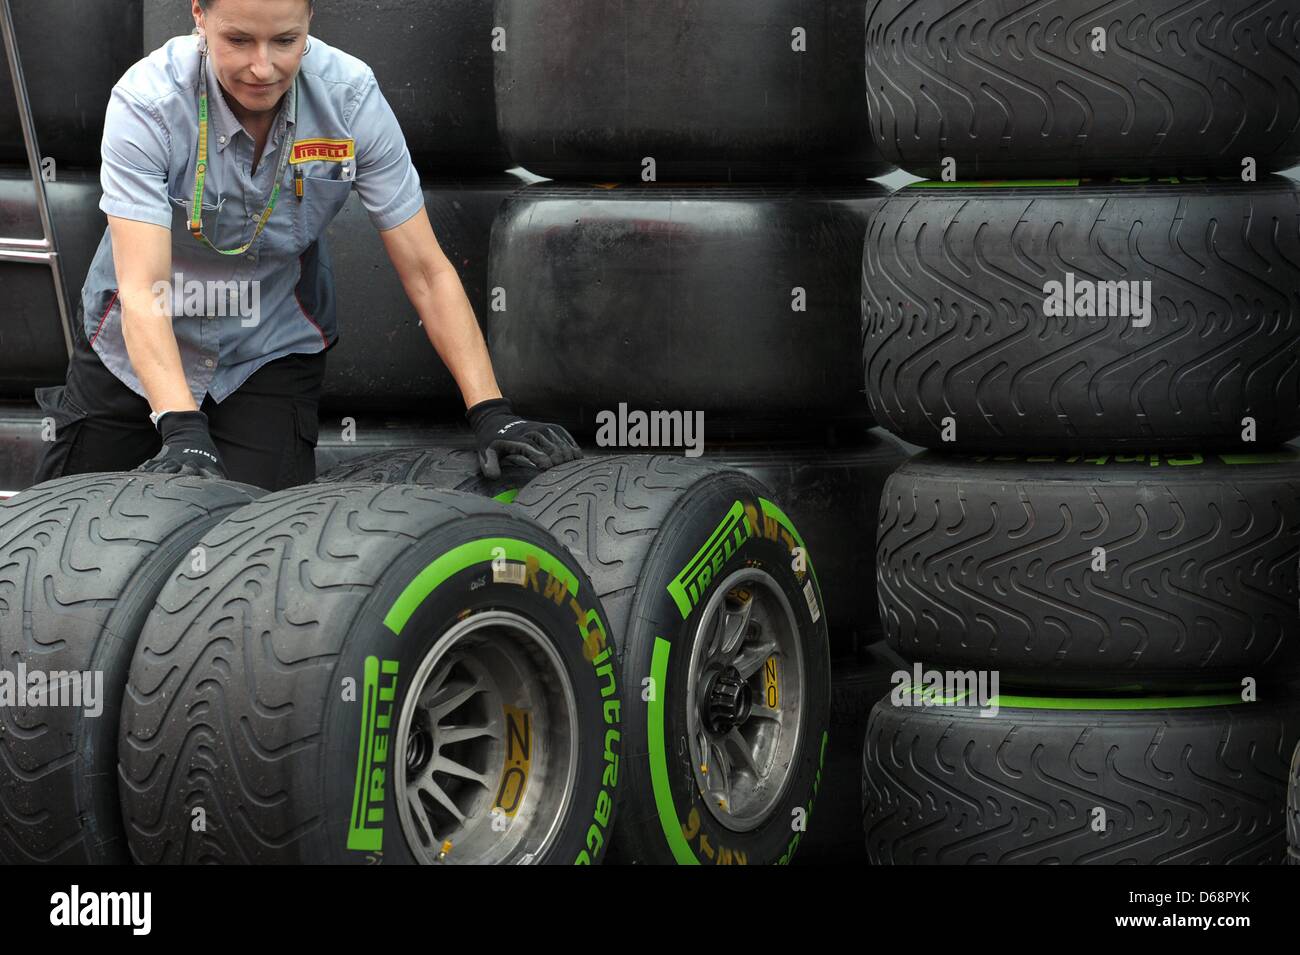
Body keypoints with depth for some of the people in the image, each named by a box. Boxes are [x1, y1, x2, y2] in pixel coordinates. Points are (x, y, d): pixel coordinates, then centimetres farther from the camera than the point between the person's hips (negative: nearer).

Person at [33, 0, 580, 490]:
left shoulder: (352, 100, -22)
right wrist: (181, 430, -48)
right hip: (138, 348, -1)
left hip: (272, 350, 1)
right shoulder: (146, 101, -29)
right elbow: (141, 289, -35)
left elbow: (427, 273, -17)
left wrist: (489, 413, -26)